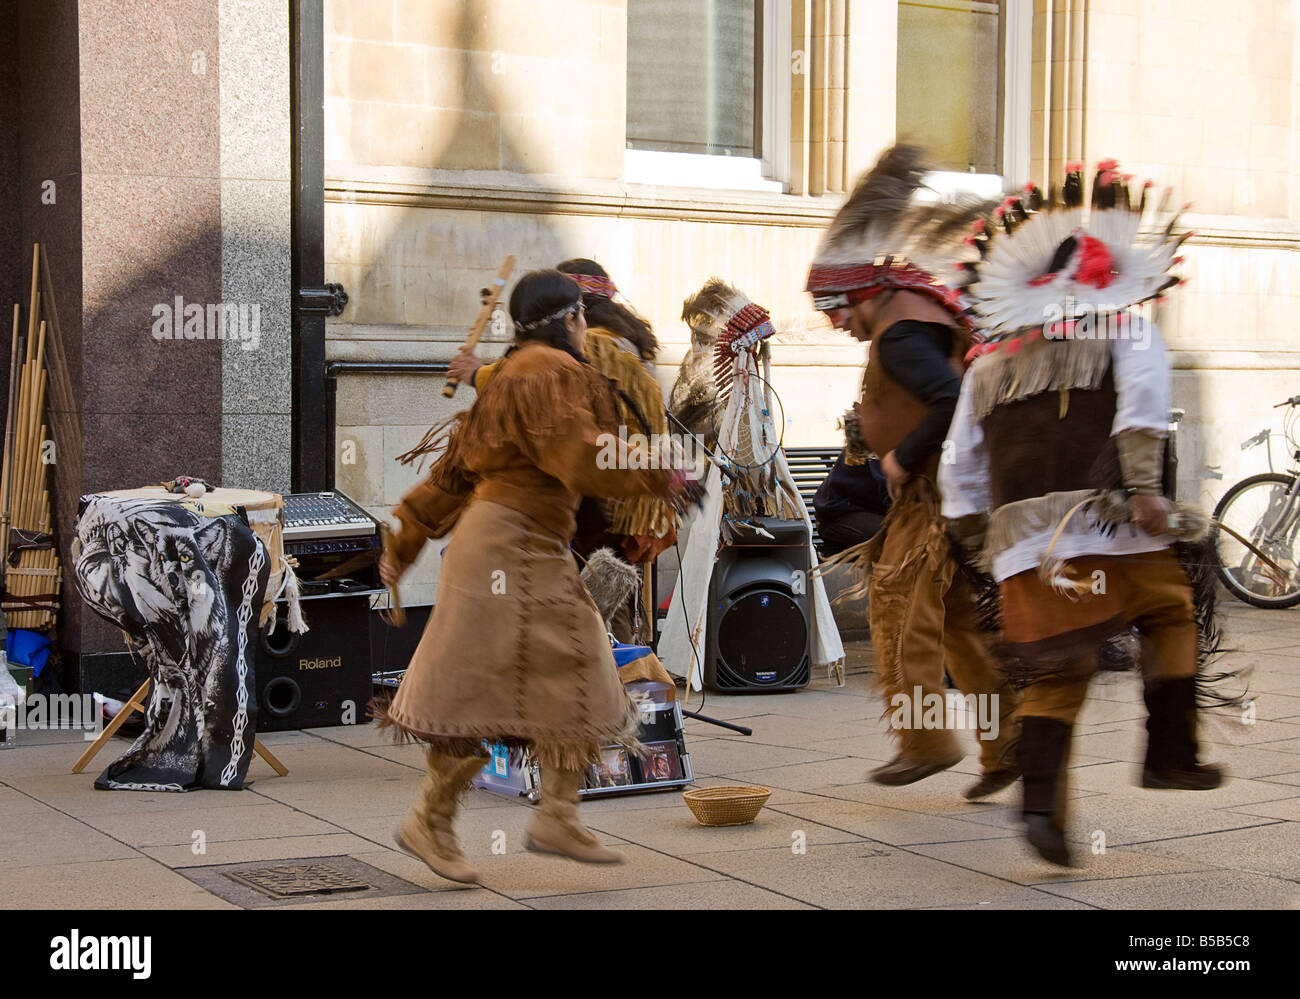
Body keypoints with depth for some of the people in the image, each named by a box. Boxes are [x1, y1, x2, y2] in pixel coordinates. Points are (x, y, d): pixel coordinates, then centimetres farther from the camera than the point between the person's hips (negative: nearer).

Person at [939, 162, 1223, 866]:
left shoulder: (989, 364, 21)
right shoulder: (1129, 331, 10)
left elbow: (961, 475, 19)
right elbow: (1139, 413, -11)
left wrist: (978, 545, 24)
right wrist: (1145, 487, -18)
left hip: (1022, 539, 4)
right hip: (1106, 520, -3)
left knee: (1054, 673, 7)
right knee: (1171, 616, 20)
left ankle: (1041, 802, -8)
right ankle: (1169, 752, 13)